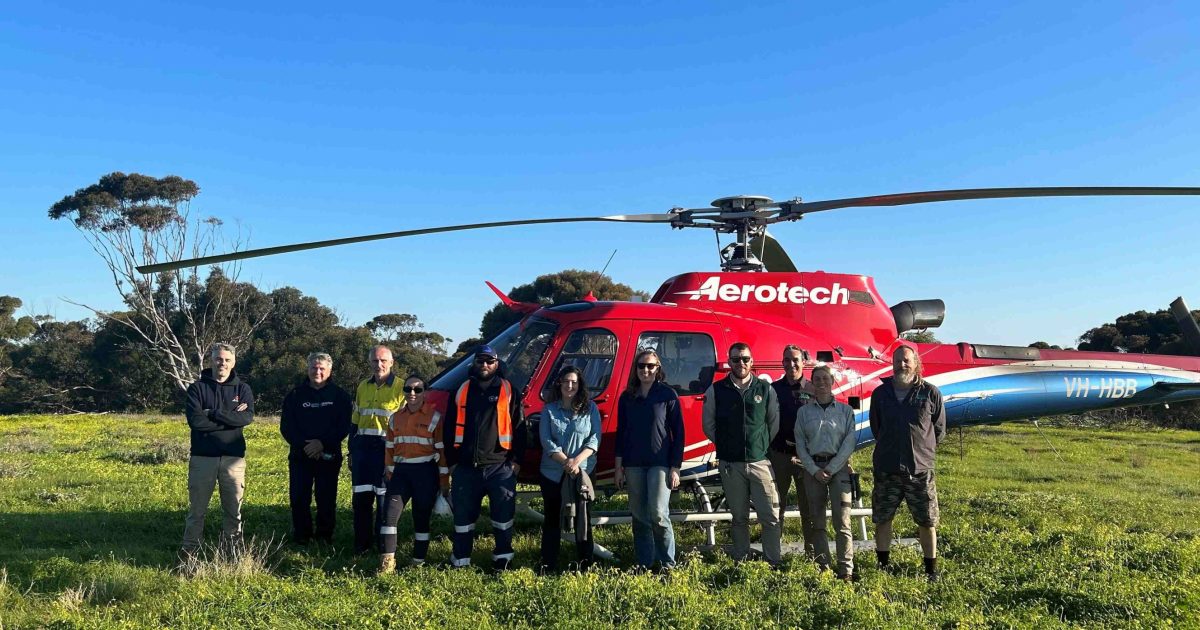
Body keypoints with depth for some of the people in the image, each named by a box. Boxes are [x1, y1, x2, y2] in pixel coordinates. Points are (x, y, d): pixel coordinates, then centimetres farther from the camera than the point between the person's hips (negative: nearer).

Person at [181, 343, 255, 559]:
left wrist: (213, 413, -15)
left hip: (233, 457, 1)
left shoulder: (242, 389, 6)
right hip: (203, 456, -1)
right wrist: (231, 418, -11)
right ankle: (190, 547, 17)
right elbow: (195, 420, -12)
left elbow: (248, 417, -11)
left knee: (234, 506, 8)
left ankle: (233, 547, 20)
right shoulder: (197, 388, 2)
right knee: (197, 507, 6)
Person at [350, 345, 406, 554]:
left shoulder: (401, 388, -4)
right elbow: (355, 422, 18)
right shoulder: (363, 387, 13)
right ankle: (362, 543, 16)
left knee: (385, 498, 3)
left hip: (387, 449, -5)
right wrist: (352, 451, 15)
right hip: (363, 447, 5)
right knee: (361, 497, 6)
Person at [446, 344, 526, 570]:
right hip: (466, 466, 2)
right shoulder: (462, 391, 11)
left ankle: (503, 556, 15)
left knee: (503, 511, 0)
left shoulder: (508, 391, 4)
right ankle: (460, 559, 17)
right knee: (463, 513, 6)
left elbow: (519, 428, 3)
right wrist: (452, 461, 8)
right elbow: (451, 428, 13)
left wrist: (516, 460, -3)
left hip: (500, 466, -2)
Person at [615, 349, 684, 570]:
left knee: (659, 514, -10)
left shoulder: (668, 395, 0)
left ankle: (667, 564, 5)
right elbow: (621, 433, 12)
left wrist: (675, 467, -6)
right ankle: (643, 564, 15)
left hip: (660, 463, -4)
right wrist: (618, 467, 7)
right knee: (639, 517, 6)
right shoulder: (627, 397, 10)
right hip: (633, 465, 4)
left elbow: (678, 433, -2)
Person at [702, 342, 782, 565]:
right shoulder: (716, 390, 2)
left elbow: (774, 423, 10)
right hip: (730, 464, 0)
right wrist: (726, 445, 8)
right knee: (739, 517, 10)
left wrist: (762, 446, 7)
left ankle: (774, 562, 8)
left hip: (760, 461, 0)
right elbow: (709, 425, 9)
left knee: (771, 517, -2)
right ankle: (741, 562, 20)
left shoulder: (765, 389, 3)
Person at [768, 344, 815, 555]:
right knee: (777, 504, 8)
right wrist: (766, 451, -1)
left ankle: (812, 551, 17)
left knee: (808, 506, 7)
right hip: (779, 455, 1)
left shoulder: (813, 390, 2)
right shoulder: (773, 389, 4)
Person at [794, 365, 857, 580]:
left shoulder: (845, 410, 7)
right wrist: (815, 470, -6)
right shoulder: (804, 412, 9)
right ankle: (823, 568, 9)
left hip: (839, 467, -2)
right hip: (813, 469, 2)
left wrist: (831, 469, -8)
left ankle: (846, 570, -4)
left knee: (842, 521, -8)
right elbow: (800, 445, 6)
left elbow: (849, 443, 0)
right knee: (817, 522, 3)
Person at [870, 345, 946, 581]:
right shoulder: (880, 393, 3)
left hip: (920, 469, -2)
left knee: (927, 521, 5)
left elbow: (939, 429, 8)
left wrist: (923, 451, 11)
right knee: (882, 518, 9)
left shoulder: (931, 393, -3)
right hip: (886, 469, 2)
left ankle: (931, 569, 19)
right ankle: (884, 564, 23)